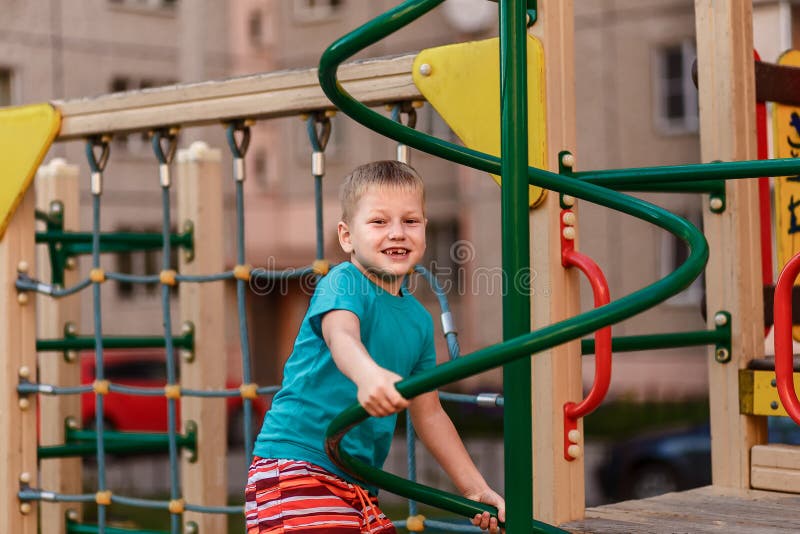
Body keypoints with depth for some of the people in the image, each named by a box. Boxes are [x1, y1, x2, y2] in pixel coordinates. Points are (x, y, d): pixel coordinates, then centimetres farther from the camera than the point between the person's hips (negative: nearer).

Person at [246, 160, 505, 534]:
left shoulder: (419, 320, 11)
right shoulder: (343, 283, -9)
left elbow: (429, 414, 18)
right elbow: (341, 337, -32)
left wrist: (476, 490, 15)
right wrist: (367, 374, -55)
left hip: (359, 483, 7)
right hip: (296, 464, -7)